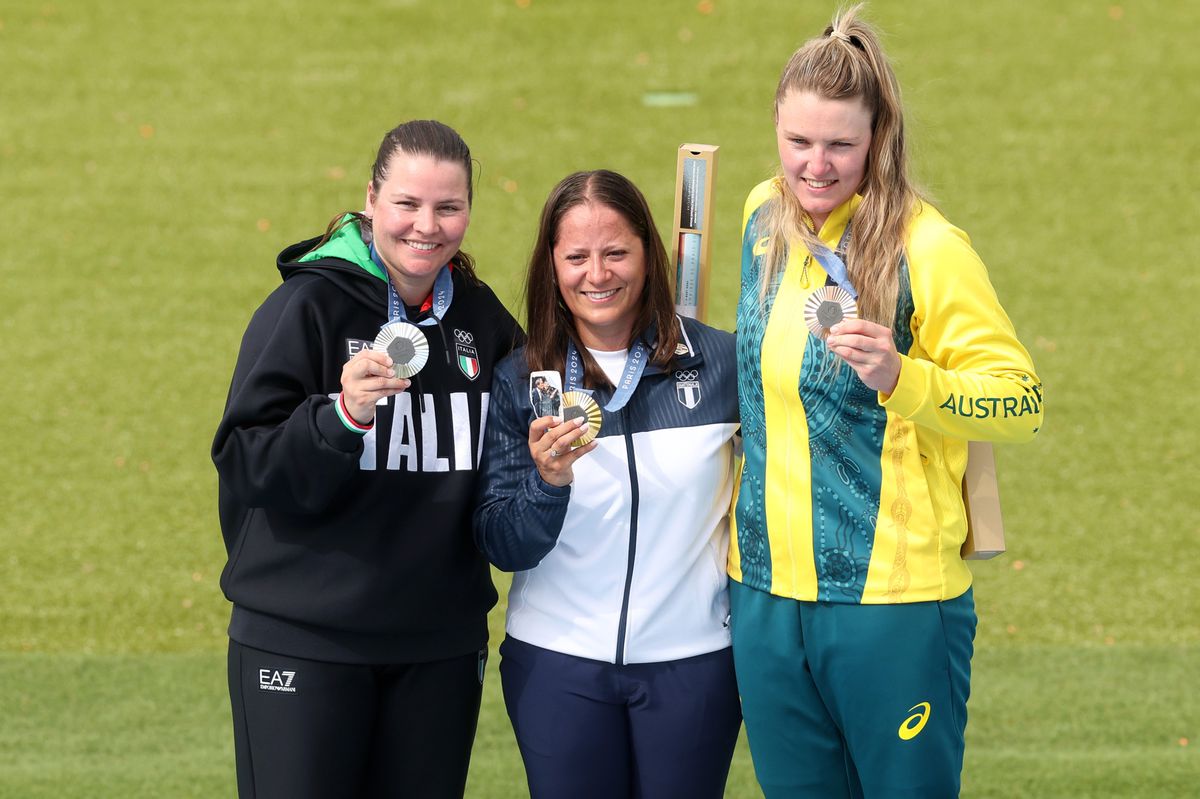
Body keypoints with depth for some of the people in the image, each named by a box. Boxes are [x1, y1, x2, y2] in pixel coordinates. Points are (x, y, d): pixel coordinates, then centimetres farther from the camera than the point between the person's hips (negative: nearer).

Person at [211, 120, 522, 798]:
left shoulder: (482, 318, 7)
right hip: (302, 640, -4)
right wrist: (343, 414, -28)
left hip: (441, 644, 5)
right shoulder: (311, 304, -8)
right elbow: (244, 467, -14)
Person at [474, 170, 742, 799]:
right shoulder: (518, 380, -1)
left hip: (692, 659, 0)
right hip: (559, 664, 0)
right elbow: (502, 548, -4)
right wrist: (548, 481, -21)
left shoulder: (718, 362, -3)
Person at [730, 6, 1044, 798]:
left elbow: (1023, 402, -15)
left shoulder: (927, 248, -13)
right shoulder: (766, 216, 6)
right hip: (768, 590, 6)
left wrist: (900, 376, -30)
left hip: (894, 600, -6)